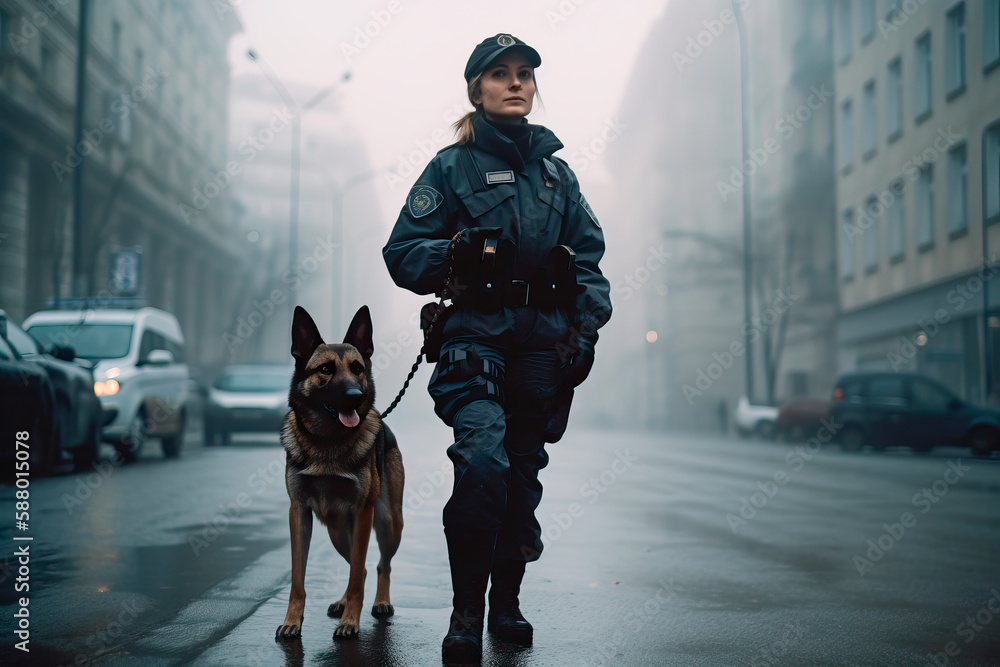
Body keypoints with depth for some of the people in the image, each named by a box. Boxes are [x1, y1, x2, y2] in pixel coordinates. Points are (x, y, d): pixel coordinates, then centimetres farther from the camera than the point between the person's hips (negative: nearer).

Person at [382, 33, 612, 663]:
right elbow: (402, 254, 1)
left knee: (524, 470, 7)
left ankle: (507, 599, 22)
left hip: (544, 341, 4)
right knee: (485, 459, -22)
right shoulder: (450, 167, 5)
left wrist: (585, 329, 6)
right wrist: (455, 251, -17)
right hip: (476, 334, -4)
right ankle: (466, 611, -11)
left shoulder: (557, 172, 17)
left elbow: (589, 257, 18)